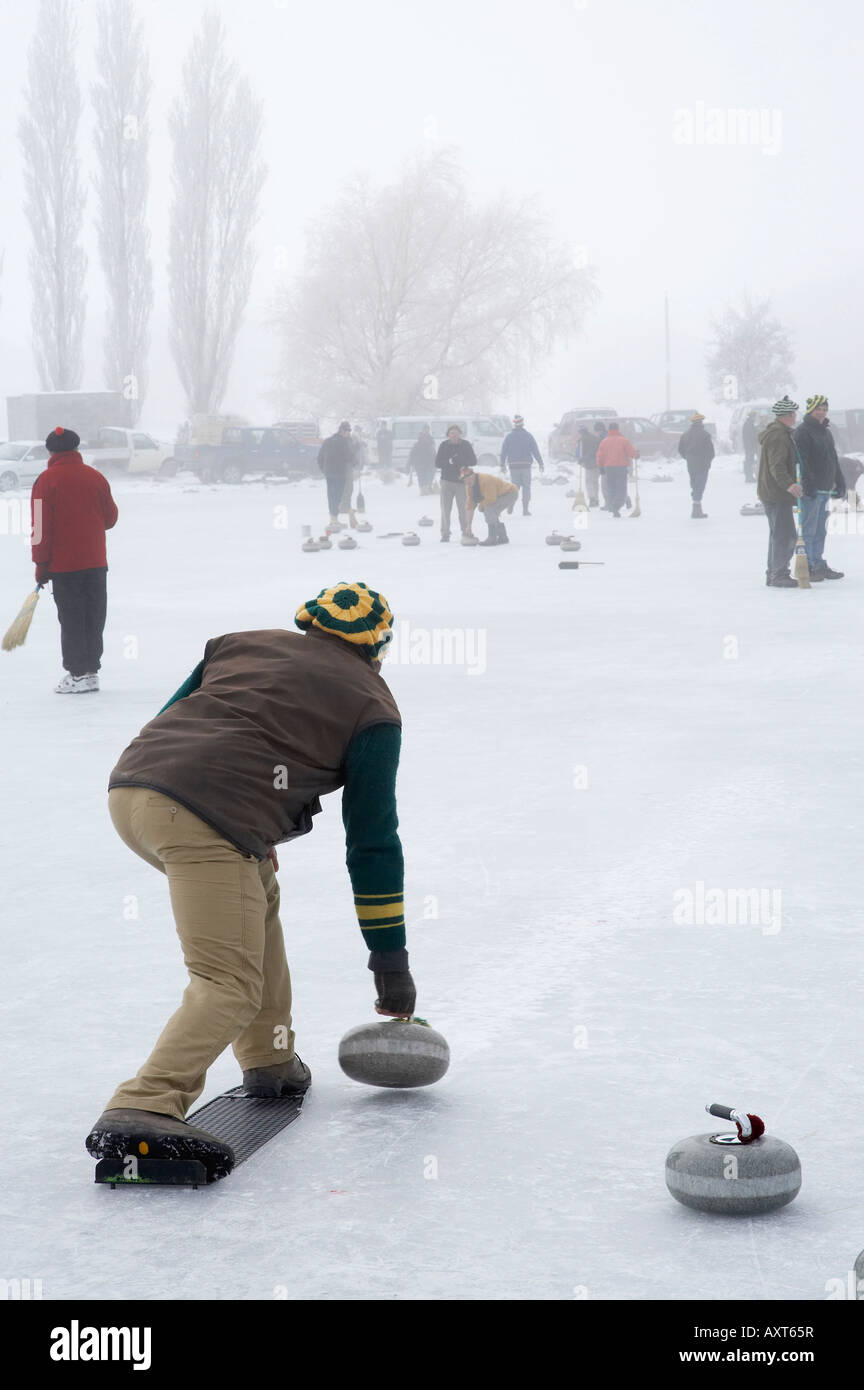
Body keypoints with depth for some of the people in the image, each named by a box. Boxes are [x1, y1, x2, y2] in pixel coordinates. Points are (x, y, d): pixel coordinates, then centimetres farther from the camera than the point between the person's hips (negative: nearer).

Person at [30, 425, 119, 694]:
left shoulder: (46, 481, -10)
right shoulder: (96, 477, 1)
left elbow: (41, 527, -11)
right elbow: (110, 517, 9)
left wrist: (41, 565, -4)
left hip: (63, 564, -3)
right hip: (96, 561, 4)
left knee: (71, 621, 2)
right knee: (94, 619, 11)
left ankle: (77, 674, 2)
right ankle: (91, 671, 15)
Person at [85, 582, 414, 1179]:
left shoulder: (241, 643, 28)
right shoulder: (373, 707, 15)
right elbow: (373, 844, 13)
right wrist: (391, 961, 18)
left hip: (130, 782, 7)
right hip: (205, 821, -7)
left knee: (257, 894, 30)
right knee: (229, 985, -8)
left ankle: (269, 1060, 34)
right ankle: (144, 1108, -28)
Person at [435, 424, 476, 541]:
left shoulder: (465, 445, 2)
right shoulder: (443, 445, 3)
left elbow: (473, 461, 0)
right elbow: (437, 463, -1)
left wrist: (461, 461, -18)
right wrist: (449, 461, -18)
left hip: (462, 481, 0)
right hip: (447, 480, 1)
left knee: (463, 509, 0)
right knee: (445, 509, -2)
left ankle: (466, 533, 9)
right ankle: (445, 534, 4)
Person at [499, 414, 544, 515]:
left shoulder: (508, 437, 2)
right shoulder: (528, 436, -1)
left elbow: (503, 452, 2)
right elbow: (535, 451, -1)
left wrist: (502, 465, 9)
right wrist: (541, 464, 4)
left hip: (513, 466, 1)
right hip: (525, 465, -1)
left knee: (515, 485, 12)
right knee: (526, 487, 6)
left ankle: (511, 502, -15)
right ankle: (525, 509, 2)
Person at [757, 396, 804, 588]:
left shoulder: (772, 433, 18)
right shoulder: (778, 436, -17)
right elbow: (777, 466, -28)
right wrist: (789, 484, -40)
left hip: (770, 492, 11)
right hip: (777, 494, -11)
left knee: (778, 534, 18)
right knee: (785, 535, -11)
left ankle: (773, 574, 25)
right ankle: (779, 575, -11)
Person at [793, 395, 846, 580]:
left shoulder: (826, 432, 18)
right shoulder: (803, 432, -10)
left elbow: (834, 459, 25)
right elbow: (802, 461, -18)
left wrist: (840, 482, 22)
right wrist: (808, 485, -25)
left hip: (825, 489, 9)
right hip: (811, 488, -9)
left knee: (820, 530, 14)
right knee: (808, 530, -6)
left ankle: (818, 564, 20)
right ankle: (807, 567, -3)